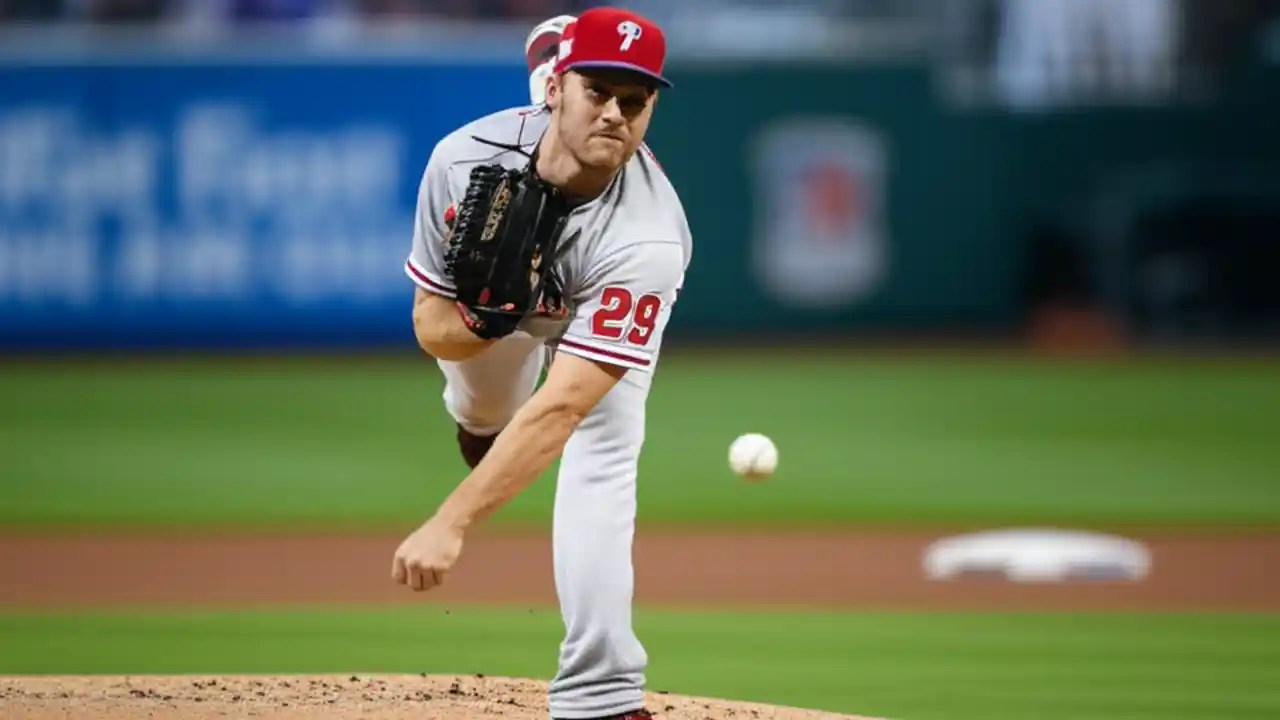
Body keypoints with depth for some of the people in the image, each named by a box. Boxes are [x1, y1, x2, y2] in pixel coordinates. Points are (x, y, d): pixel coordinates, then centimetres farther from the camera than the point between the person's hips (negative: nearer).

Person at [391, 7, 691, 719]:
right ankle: (482, 418, 67)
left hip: (604, 313, -3)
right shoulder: (465, 159, -38)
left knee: (598, 469, -22)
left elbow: (563, 406, -51)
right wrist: (478, 321, -50)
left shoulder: (648, 237, -47)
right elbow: (431, 325, -24)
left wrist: (449, 524, -57)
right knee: (484, 409, 27)